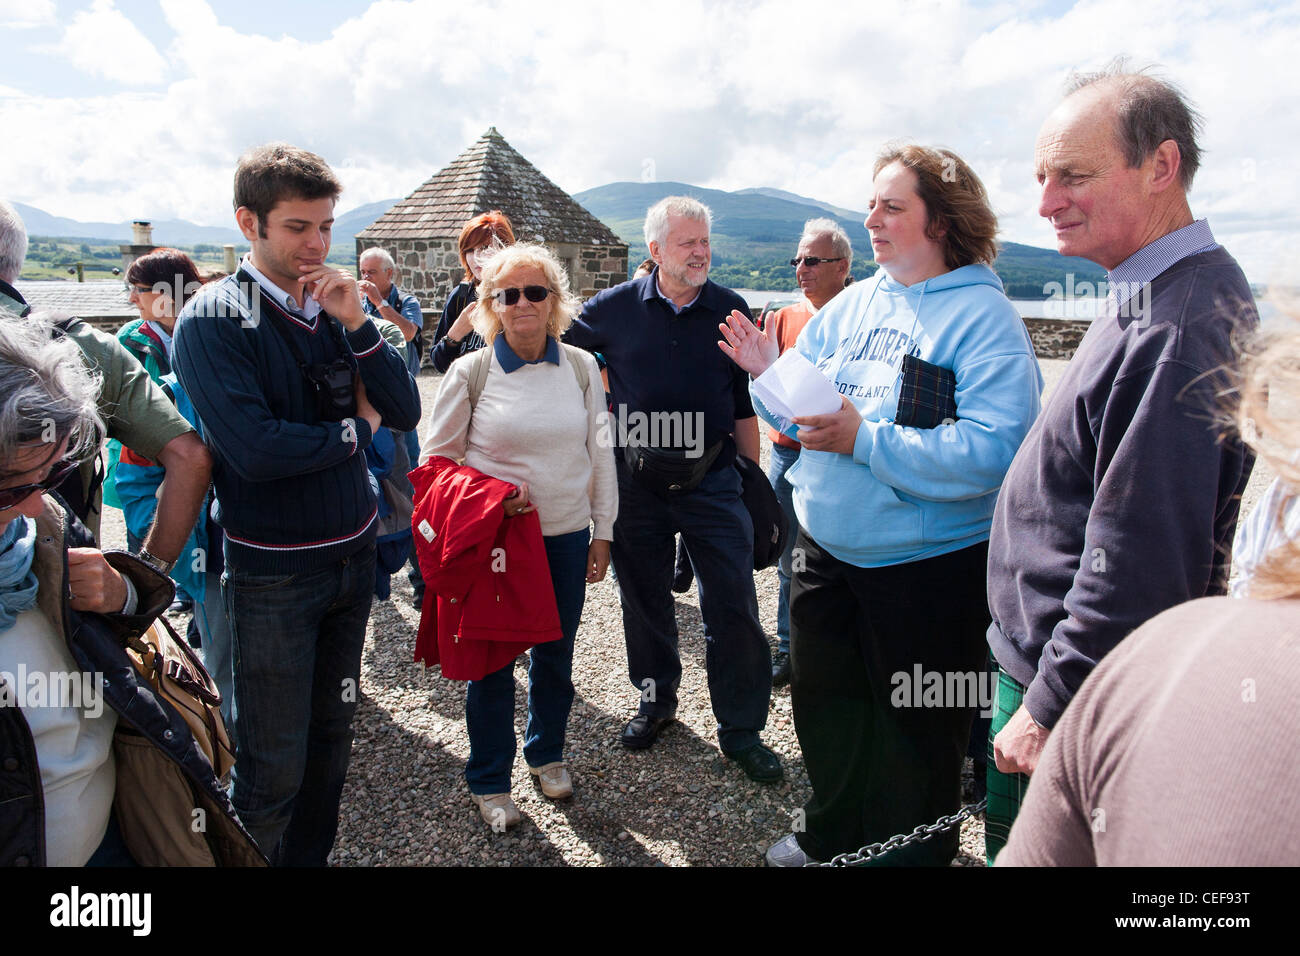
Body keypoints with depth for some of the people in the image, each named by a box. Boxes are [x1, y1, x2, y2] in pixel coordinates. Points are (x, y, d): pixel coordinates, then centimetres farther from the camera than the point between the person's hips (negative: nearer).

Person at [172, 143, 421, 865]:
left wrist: (356, 324, -13)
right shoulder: (213, 320, -12)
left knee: (333, 733, 19)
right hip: (273, 570, -5)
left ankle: (312, 856, 38)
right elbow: (254, 449, -23)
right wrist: (355, 430, -9)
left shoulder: (338, 308, 4)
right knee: (274, 766, 5)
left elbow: (405, 412, -1)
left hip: (353, 553, 6)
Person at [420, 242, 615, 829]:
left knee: (555, 654, 17)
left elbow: (600, 453, 7)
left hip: (567, 538, 3)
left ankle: (546, 753, 42)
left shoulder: (581, 366, 1)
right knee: (493, 662, 9)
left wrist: (603, 531, 7)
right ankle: (490, 780, 30)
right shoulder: (470, 372, -6)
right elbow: (436, 458, 1)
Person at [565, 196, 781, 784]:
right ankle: (656, 698, 36)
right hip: (636, 482, 1)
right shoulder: (614, 308, -1)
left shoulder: (730, 310, 2)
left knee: (733, 604, 0)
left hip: (711, 479, 0)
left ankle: (740, 727, 15)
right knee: (644, 599, 14)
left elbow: (743, 404, 7)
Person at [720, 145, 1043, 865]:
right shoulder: (850, 305, 5)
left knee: (917, 732, 13)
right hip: (826, 549, 6)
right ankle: (832, 837, 47)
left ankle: (911, 854, 40)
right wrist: (771, 377, -10)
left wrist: (864, 440, -29)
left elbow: (991, 452, -26)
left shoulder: (985, 319, -14)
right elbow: (798, 415, 9)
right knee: (824, 701, 22)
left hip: (928, 567, -6)